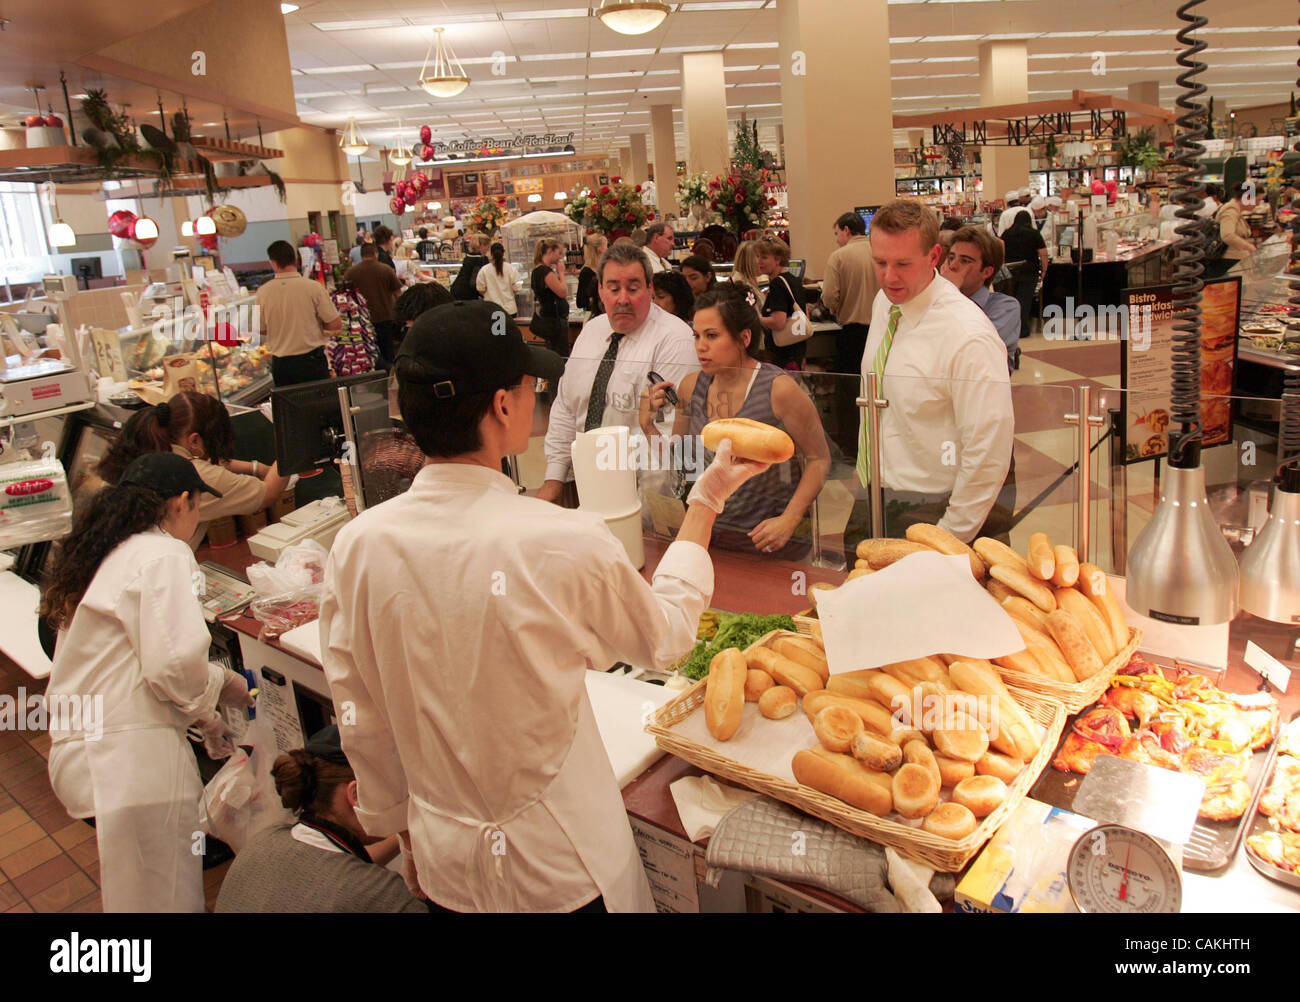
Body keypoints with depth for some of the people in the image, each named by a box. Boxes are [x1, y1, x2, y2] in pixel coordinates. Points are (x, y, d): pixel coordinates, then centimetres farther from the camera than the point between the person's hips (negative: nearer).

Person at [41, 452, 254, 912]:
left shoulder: (109, 556, 21)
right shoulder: (164, 555, -9)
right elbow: (174, 664, -20)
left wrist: (200, 714, 25)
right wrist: (221, 685, 2)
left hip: (84, 748, 10)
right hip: (130, 758, -9)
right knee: (163, 898, -3)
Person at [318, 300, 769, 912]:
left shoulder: (356, 546, -14)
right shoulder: (566, 544, -26)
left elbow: (362, 724, -3)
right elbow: (666, 637, -6)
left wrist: (400, 830, 14)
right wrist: (706, 501, 4)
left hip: (444, 863, 4)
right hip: (562, 868, -3)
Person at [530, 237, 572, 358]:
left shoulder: (538, 270, 13)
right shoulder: (546, 271, -18)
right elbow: (563, 292, -18)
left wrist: (558, 272, 8)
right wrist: (561, 273, -8)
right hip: (553, 321, -11)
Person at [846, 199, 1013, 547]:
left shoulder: (969, 337, -23)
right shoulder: (885, 302, 2)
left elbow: (988, 454, -22)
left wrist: (950, 539, -18)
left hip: (925, 512, -7)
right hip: (869, 499, 7)